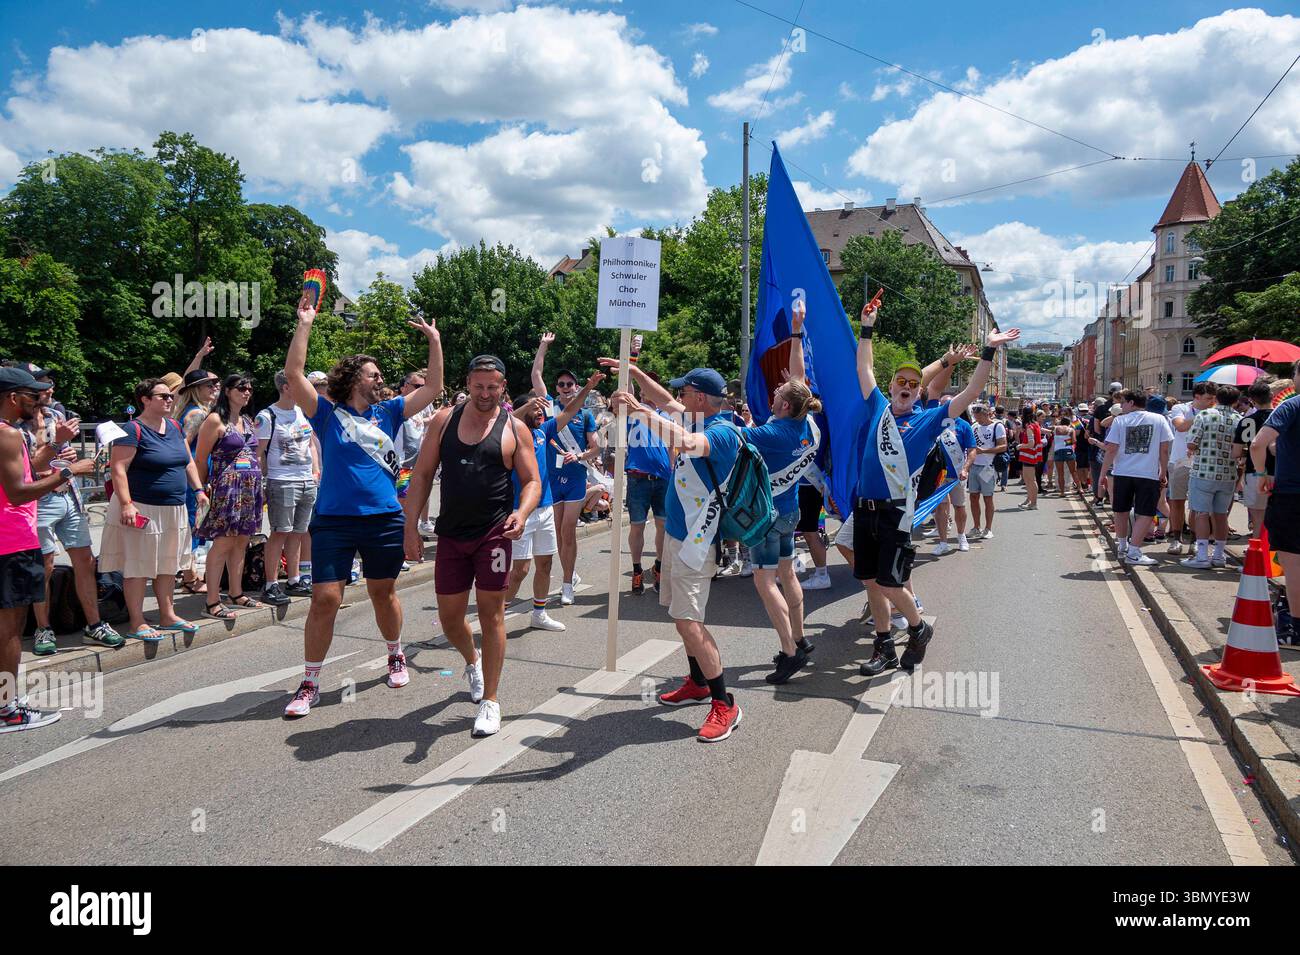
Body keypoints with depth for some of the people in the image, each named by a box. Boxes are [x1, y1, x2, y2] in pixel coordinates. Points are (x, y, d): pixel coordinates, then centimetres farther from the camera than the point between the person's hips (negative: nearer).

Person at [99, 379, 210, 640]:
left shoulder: (175, 426, 12)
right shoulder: (133, 430, -12)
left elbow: (188, 461, 20)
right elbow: (118, 468, -17)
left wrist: (198, 489, 11)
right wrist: (126, 503, -24)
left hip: (174, 509, 8)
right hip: (142, 510, -8)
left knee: (168, 564, 15)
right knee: (138, 565, -1)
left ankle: (167, 616, 26)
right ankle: (137, 623, 6)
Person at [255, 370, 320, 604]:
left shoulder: (304, 412, 13)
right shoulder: (267, 417, -8)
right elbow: (259, 453, -7)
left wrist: (316, 471, 13)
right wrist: (265, 480, -11)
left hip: (308, 482, 7)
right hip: (282, 482, -7)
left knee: (297, 532, 11)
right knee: (280, 533, -5)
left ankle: (295, 581, 20)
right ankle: (271, 585, 2)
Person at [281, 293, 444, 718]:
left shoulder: (387, 412, 9)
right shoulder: (327, 413, 0)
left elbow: (432, 388, 10)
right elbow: (294, 374, -11)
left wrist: (435, 340, 6)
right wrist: (304, 325, -14)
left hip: (385, 519, 3)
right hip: (333, 522, -3)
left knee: (383, 593, 16)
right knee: (324, 599, -4)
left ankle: (396, 655, 38)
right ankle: (309, 683, 9)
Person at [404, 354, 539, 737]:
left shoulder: (515, 428, -1)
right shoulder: (443, 421, 5)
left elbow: (532, 480, -1)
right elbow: (422, 476, 6)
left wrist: (522, 513, -22)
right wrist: (411, 527, -1)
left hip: (495, 533, -3)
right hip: (451, 534, 3)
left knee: (491, 613, 0)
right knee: (449, 616, 10)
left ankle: (490, 700, 10)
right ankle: (473, 661, 43)